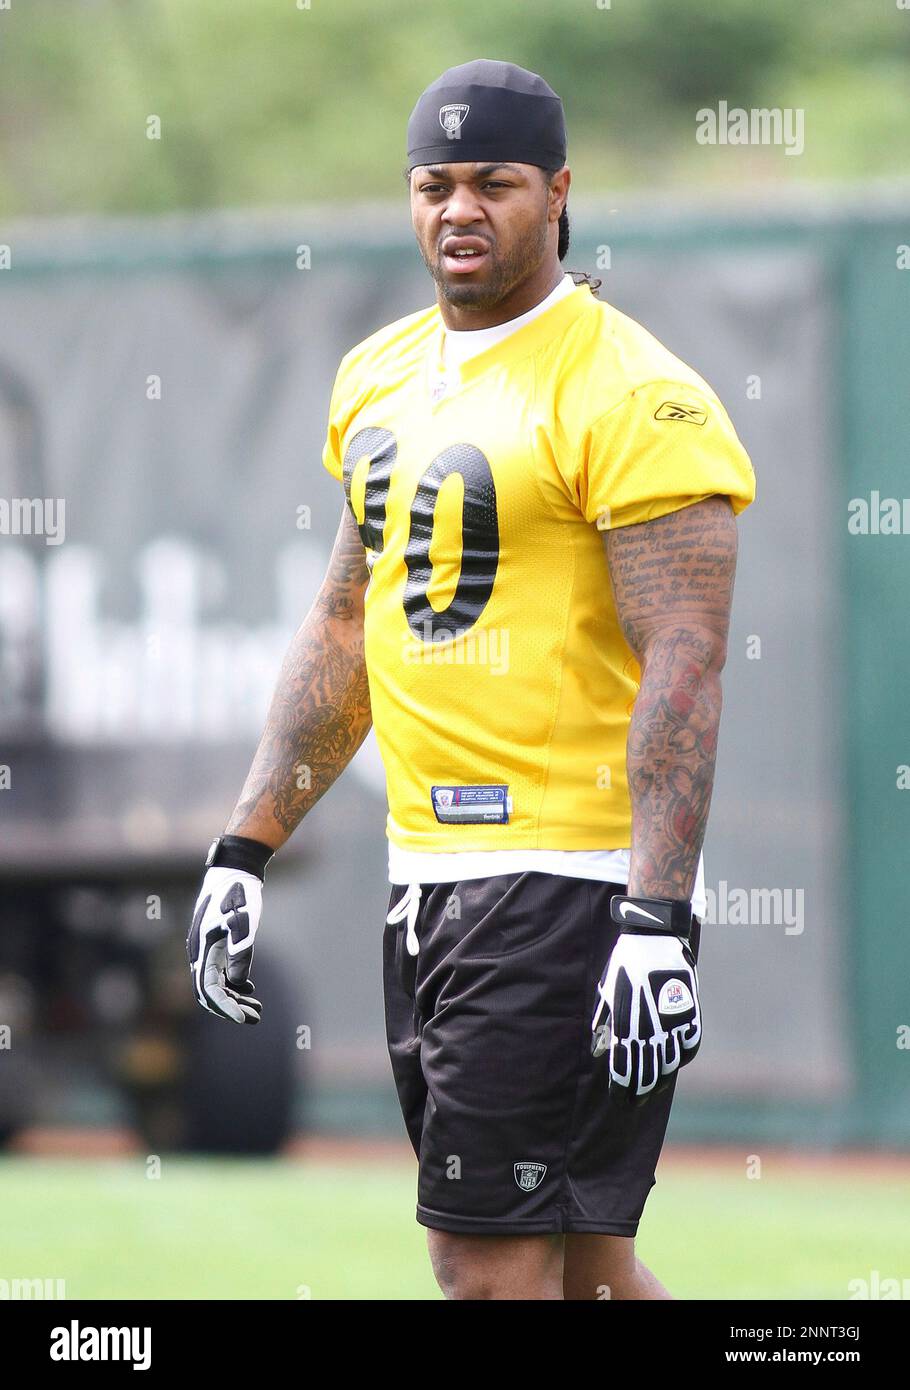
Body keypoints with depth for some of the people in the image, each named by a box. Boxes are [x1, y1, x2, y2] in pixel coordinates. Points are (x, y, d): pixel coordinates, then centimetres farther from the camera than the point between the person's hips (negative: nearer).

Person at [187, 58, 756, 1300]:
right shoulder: (379, 380, 14)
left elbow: (684, 668, -17)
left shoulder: (629, 396, -12)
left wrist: (659, 921, -25)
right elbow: (347, 632, 23)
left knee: (492, 1263, -9)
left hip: (573, 875, -8)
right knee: (579, 1264, 13)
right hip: (431, 873, 8)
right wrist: (244, 852, 20)